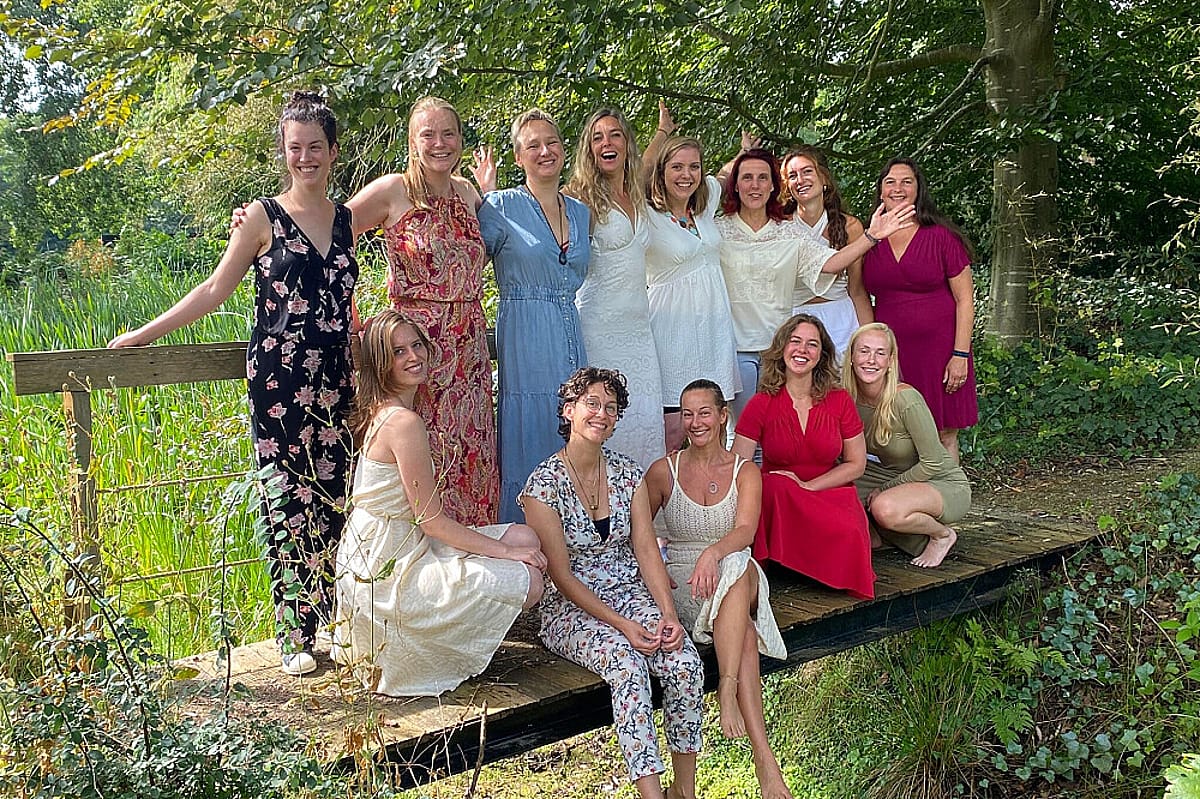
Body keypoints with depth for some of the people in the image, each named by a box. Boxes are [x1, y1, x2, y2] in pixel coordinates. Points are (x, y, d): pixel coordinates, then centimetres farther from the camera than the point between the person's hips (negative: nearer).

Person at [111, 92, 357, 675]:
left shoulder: (347, 219, 13)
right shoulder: (264, 218, 0)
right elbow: (216, 289, 4)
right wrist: (144, 333, 3)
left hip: (335, 384, 4)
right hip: (279, 381, -4)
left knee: (334, 497, 4)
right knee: (288, 501, -1)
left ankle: (336, 622, 17)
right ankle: (296, 634, 8)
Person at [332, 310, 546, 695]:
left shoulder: (380, 413, 10)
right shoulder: (404, 422, -21)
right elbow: (431, 519, -18)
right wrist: (505, 552, -9)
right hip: (390, 573, -10)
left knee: (525, 538, 6)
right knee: (527, 582, -11)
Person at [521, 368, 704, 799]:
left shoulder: (628, 473, 5)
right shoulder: (544, 484, -10)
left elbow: (647, 550, 2)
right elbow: (562, 576, -12)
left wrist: (669, 614, -13)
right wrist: (622, 625, -20)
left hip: (632, 593, 4)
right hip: (571, 607, -4)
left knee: (686, 662, -23)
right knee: (627, 663, -33)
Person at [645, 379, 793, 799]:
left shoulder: (745, 472, 5)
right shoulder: (663, 471, 5)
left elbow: (745, 531, -14)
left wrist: (713, 552, -37)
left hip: (738, 576, 1)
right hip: (681, 582, 0)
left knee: (737, 566, -40)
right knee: (743, 632, -35)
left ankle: (727, 690, -45)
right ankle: (763, 756, -43)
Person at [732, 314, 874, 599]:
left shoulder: (840, 401, 2)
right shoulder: (762, 404, -3)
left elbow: (856, 464, 6)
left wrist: (807, 485, -7)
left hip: (831, 494, 1)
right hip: (777, 501, -1)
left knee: (848, 533, -33)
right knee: (776, 486, -37)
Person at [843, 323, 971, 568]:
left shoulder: (906, 399, -26)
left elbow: (933, 463, -20)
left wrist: (884, 489, -14)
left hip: (946, 485, -6)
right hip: (901, 482, 6)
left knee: (885, 508, -35)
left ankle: (942, 535, -4)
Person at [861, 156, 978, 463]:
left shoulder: (941, 237, -1)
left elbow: (965, 299, -2)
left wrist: (960, 355, -9)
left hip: (939, 347, -2)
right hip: (889, 351, 3)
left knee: (943, 435, 0)